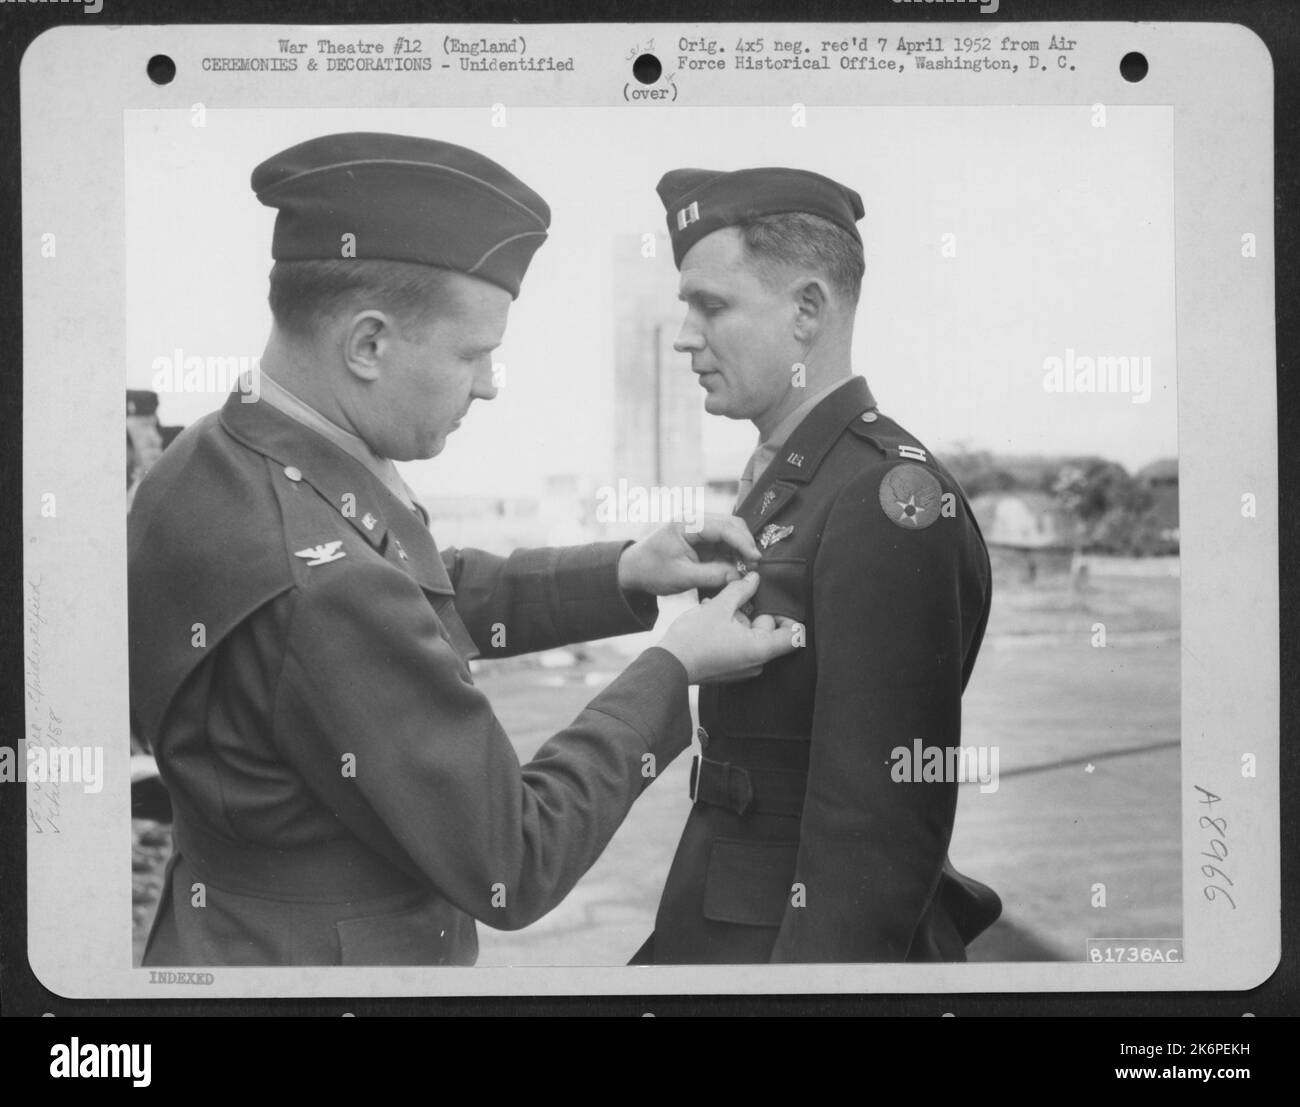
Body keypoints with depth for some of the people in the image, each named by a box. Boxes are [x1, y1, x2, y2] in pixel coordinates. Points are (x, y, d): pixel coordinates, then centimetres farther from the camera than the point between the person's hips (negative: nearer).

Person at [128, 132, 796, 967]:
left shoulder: (221, 457, -4)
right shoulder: (317, 588, -31)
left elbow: (435, 596, 13)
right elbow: (513, 870, -22)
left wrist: (622, 574, 2)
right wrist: (673, 671, -13)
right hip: (330, 957, -8)